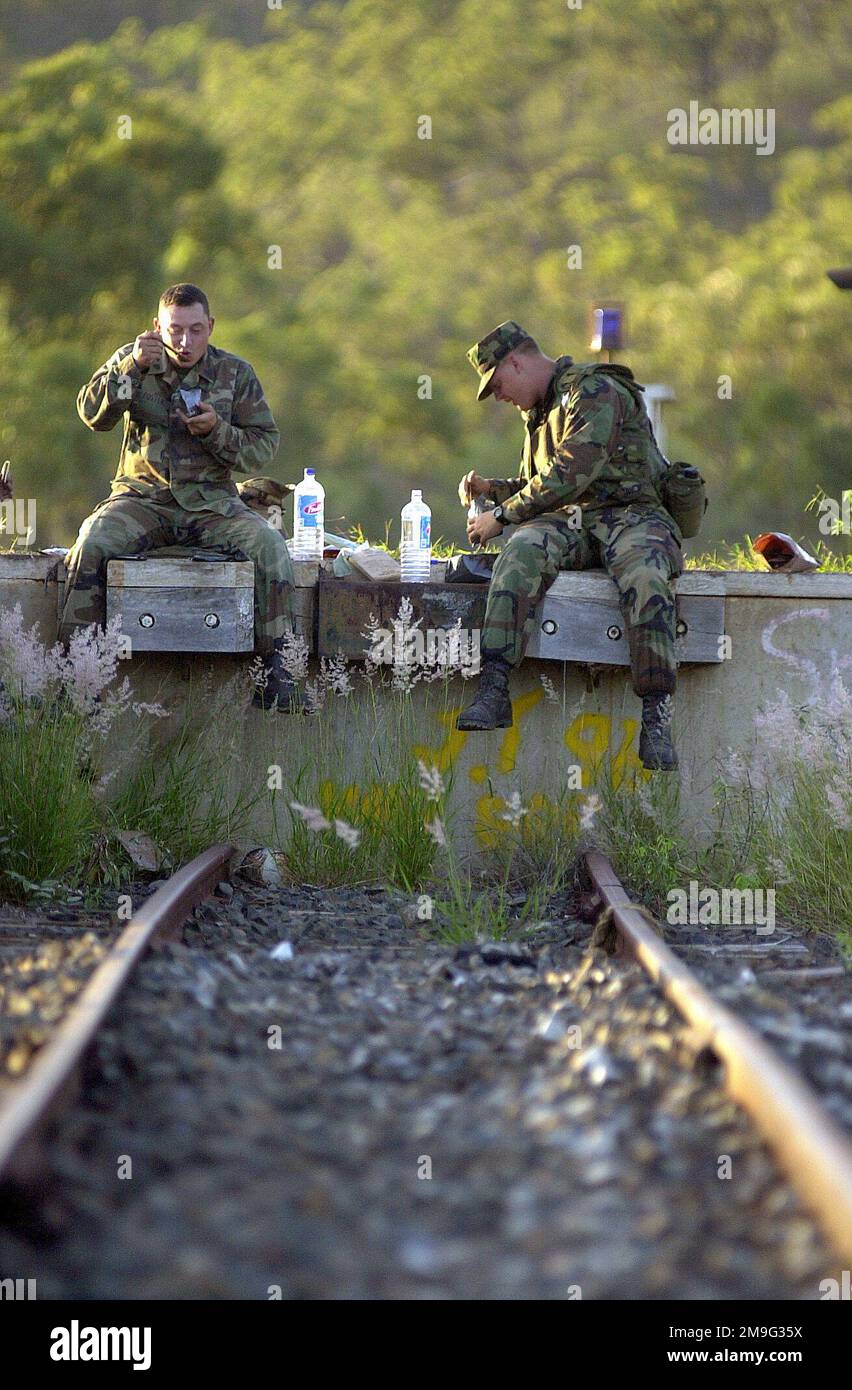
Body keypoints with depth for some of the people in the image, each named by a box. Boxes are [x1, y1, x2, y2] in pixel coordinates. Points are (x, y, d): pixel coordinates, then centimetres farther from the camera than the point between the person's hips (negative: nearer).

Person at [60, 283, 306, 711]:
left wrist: (217, 430, -17)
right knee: (90, 545, -30)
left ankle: (274, 668, -20)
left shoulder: (235, 373, 4)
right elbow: (92, 413, -11)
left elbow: (265, 446, 2)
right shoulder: (132, 360, 4)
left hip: (211, 503, 1)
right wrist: (132, 367, -24)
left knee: (270, 546, -27)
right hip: (142, 498, 0)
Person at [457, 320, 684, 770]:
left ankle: (656, 717, -40)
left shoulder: (595, 391, -7)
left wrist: (502, 516, -11)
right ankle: (492, 691, -43)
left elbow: (569, 476, -17)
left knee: (643, 577, -39)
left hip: (629, 512, -6)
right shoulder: (540, 411, 22)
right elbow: (536, 487, 35)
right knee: (523, 549, -29)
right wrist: (492, 489, 15)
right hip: (569, 520, 6)